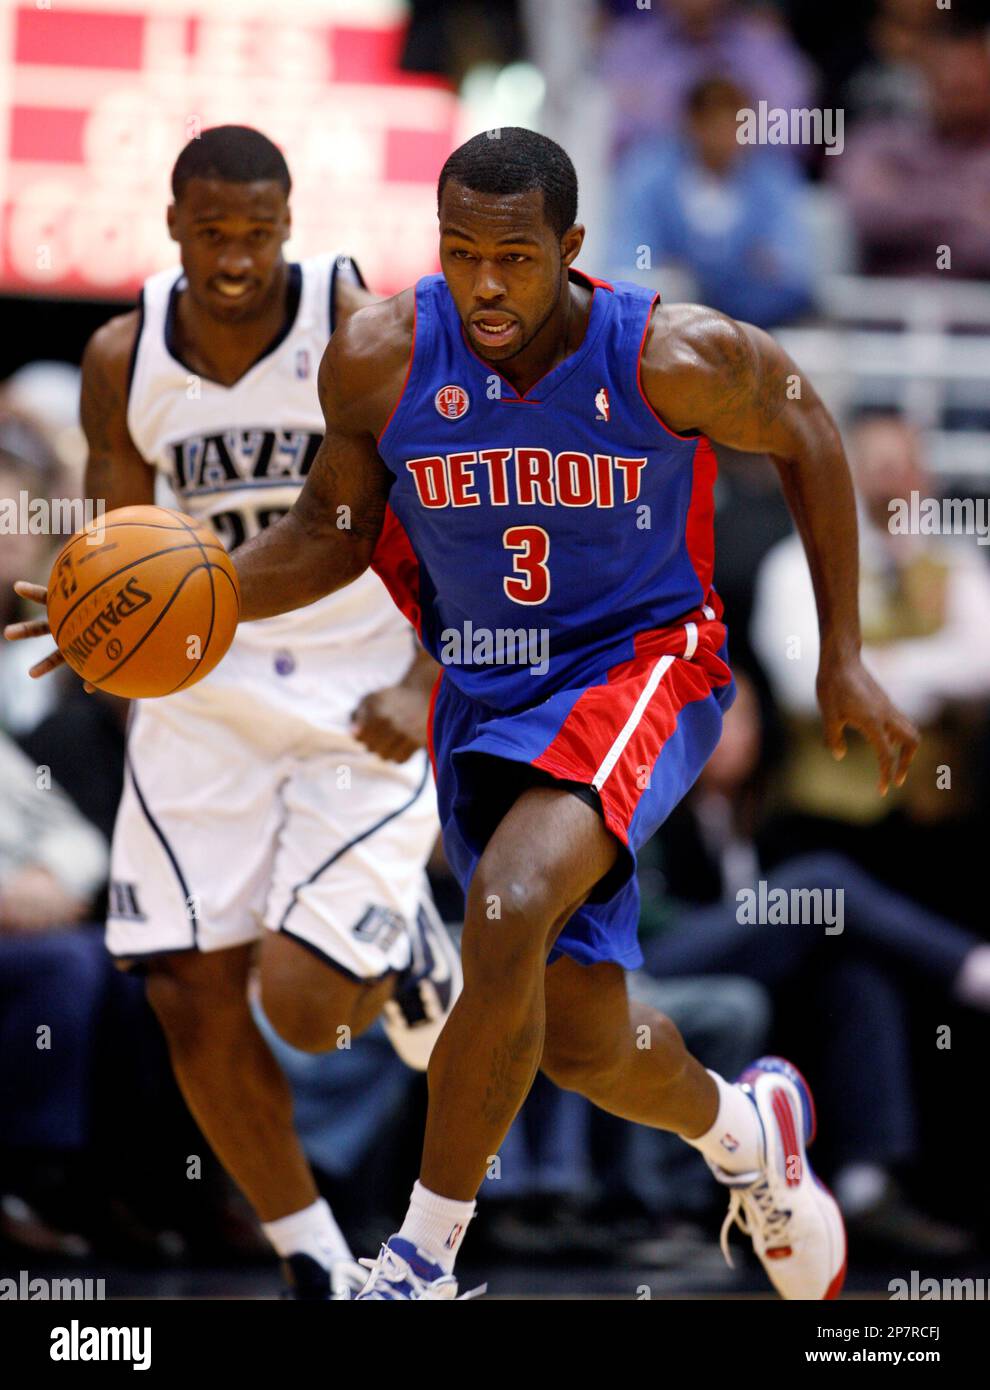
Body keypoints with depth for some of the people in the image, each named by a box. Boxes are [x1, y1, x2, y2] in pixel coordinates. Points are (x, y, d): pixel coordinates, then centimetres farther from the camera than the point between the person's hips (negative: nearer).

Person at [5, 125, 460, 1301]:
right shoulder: (124, 360, -3)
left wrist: (423, 686, -26)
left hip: (365, 703, -4)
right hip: (209, 687, 4)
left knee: (304, 1004, -15)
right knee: (191, 997, -3)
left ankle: (403, 949, 23)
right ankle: (317, 1271, 14)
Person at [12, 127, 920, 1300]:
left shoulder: (673, 357, -19)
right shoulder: (379, 358, -14)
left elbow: (804, 438, 1)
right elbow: (335, 529, 3)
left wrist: (842, 657, 3)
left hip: (643, 664, -4)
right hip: (485, 696, 4)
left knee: (507, 911, -31)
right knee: (583, 1041, 8)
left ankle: (423, 1255, -16)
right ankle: (739, 1129, 45)